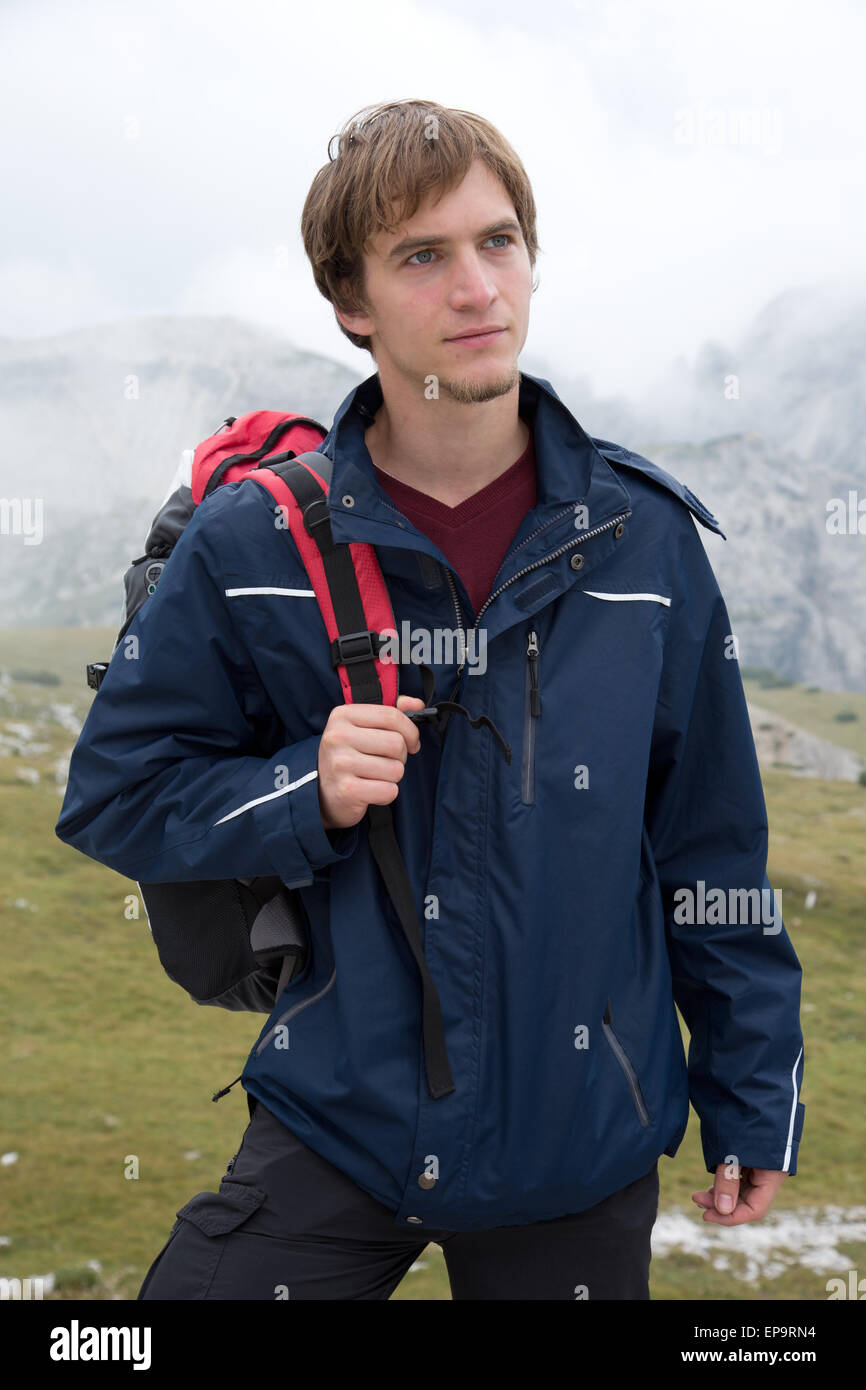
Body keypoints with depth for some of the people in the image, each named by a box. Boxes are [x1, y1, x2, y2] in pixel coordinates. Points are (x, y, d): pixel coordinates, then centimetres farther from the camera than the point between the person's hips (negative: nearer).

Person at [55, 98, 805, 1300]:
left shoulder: (642, 539, -4)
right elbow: (112, 792, 0)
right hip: (333, 1127, -1)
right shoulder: (254, 546, -7)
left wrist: (753, 1102, 7)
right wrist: (303, 795, -17)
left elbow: (714, 852, 3)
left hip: (583, 1150, 1)